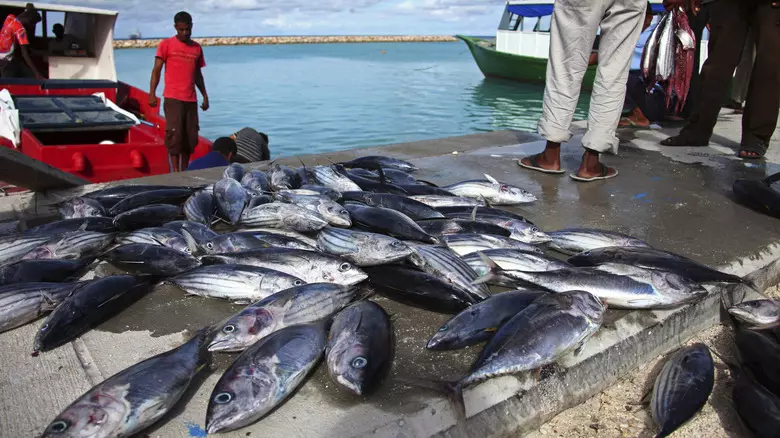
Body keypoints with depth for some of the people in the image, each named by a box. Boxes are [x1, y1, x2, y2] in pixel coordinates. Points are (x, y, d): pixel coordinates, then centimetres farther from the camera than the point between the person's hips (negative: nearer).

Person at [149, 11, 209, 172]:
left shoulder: (197, 48, 13)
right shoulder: (166, 44, 2)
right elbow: (156, 70, -1)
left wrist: (205, 96, 16)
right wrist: (152, 93, -12)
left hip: (191, 99, 4)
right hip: (172, 98, -4)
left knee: (191, 137, 3)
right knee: (175, 134, -10)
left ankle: (184, 171, 12)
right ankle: (175, 172, -7)